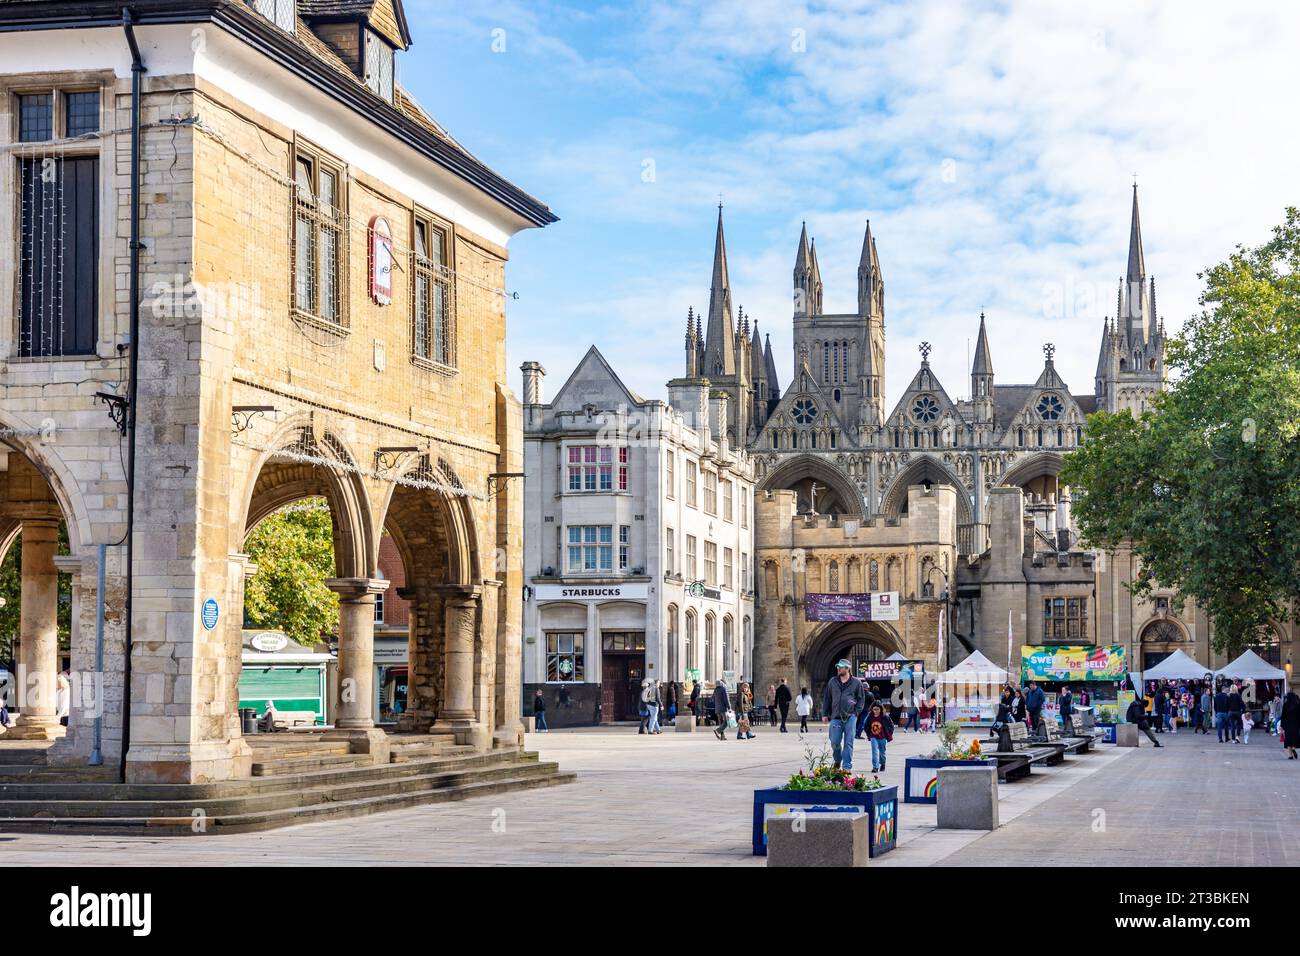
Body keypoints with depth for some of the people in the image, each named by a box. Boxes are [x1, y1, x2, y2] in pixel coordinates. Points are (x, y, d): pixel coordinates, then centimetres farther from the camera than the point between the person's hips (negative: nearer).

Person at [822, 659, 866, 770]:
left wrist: (856, 712, -2)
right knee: (835, 742, 0)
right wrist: (824, 714, 12)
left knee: (848, 743, -3)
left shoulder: (856, 682, 5)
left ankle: (847, 766, 1)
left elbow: (861, 698, 10)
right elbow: (826, 698, 16)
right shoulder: (832, 682, 11)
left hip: (850, 716, -2)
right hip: (836, 717, 2)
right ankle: (837, 761, 27)